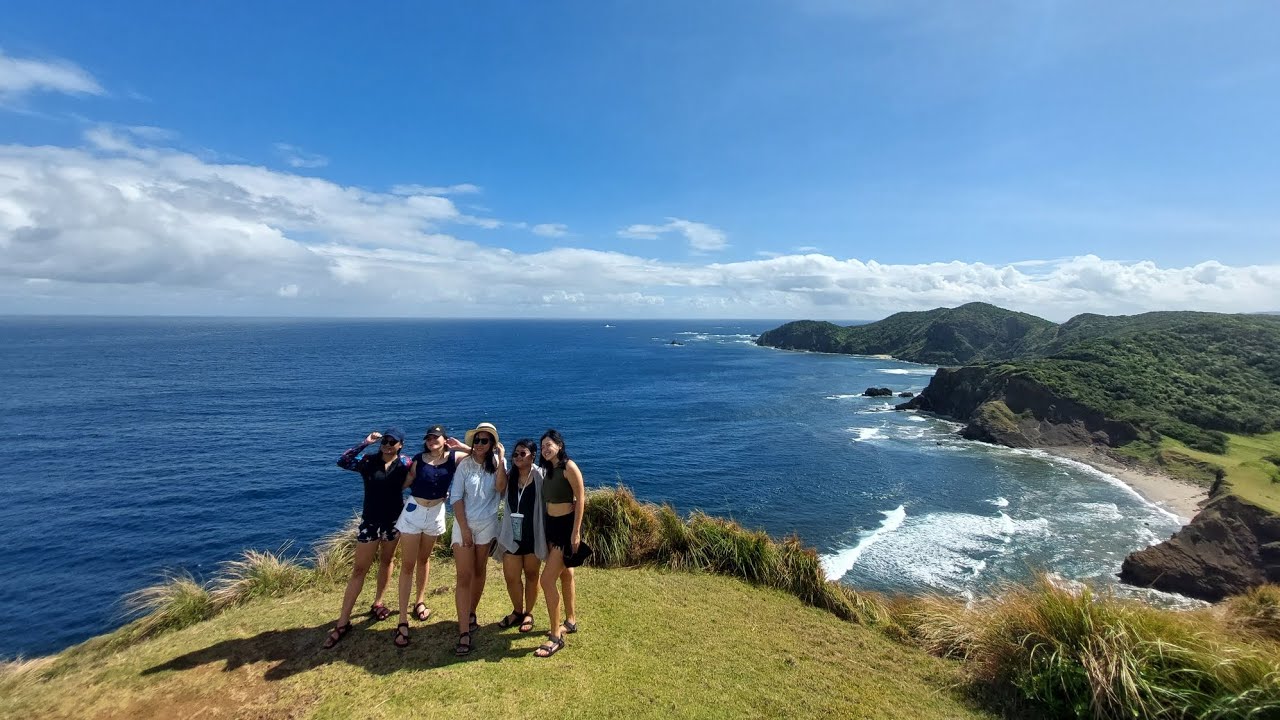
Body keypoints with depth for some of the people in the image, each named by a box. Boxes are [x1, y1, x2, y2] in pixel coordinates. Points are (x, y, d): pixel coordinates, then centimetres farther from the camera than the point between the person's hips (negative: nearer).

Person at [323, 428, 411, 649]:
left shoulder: (404, 463, -6)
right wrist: (365, 443, -24)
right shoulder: (369, 461, -9)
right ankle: (343, 622, 7)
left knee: (386, 561, 17)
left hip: (393, 519, 1)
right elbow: (342, 462, -23)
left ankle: (377, 603, 37)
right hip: (370, 520, -1)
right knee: (359, 569, 1)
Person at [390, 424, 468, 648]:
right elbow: (405, 484, -2)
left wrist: (461, 446, -14)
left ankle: (419, 601, 38)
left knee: (424, 559, 19)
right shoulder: (418, 459, -8)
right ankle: (403, 619, 2)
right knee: (407, 565, -1)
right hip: (413, 511, -1)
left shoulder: (454, 458, -8)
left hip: (436, 513, 1)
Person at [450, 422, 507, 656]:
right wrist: (464, 528, -13)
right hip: (464, 523, -2)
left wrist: (501, 459, -22)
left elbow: (501, 488, -19)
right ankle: (464, 632, -4)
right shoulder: (464, 464, -9)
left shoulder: (497, 463, -2)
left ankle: (471, 614, 34)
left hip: (487, 524, 3)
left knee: (479, 572, 14)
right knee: (464, 577, -6)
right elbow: (456, 498, -9)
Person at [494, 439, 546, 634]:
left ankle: (528, 614, 31)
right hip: (512, 535, 4)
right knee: (510, 577, 6)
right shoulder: (509, 477, 5)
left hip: (533, 535, -3)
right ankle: (517, 612, 32)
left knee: (531, 576, 11)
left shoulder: (540, 475, -10)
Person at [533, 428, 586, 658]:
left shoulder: (569, 467, -15)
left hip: (567, 526, -8)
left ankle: (556, 637, 1)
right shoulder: (548, 469, 10)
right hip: (552, 526, 8)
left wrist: (576, 532, -20)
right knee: (565, 574, 20)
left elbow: (580, 499, -17)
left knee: (547, 580, -10)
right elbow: (548, 500, 13)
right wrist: (545, 529, 11)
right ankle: (571, 621, 35)